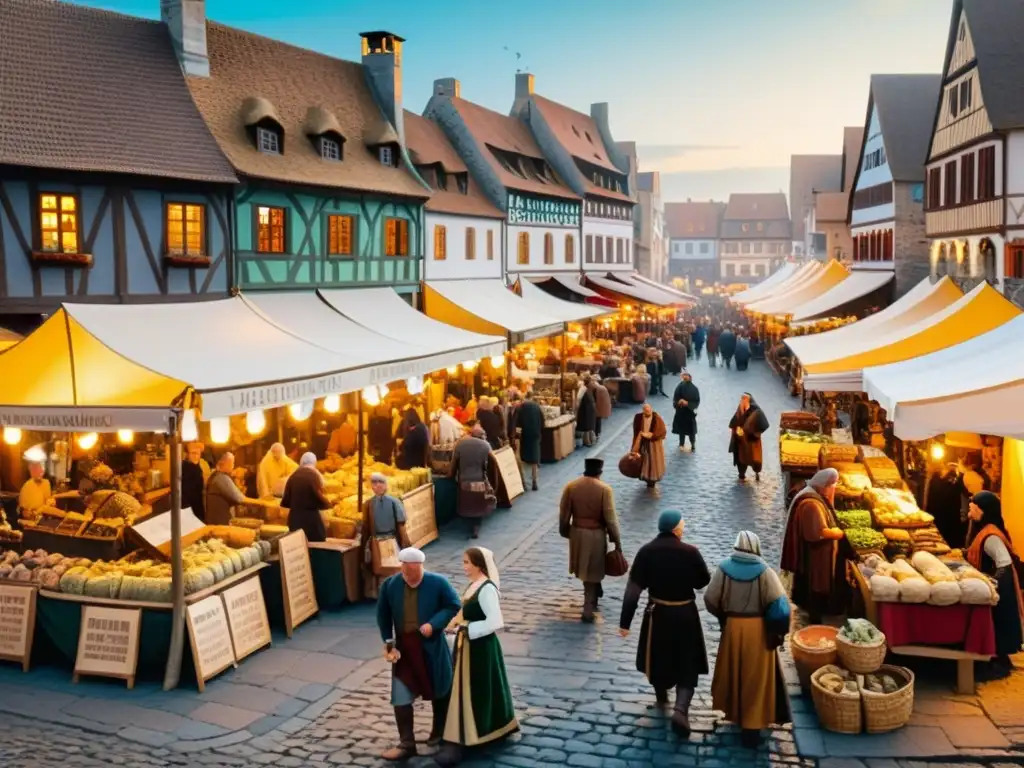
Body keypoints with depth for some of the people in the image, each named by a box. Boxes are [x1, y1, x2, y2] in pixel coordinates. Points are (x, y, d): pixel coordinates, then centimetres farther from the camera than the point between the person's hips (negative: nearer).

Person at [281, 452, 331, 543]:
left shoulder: (293, 476, 4)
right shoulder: (314, 475, -9)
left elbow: (285, 502, 5)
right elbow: (320, 499, -14)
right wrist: (329, 504, 6)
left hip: (295, 519, 5)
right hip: (311, 519, -5)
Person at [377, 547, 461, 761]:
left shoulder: (438, 583, -15)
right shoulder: (389, 585, -9)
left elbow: (454, 606, -6)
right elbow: (383, 616, 3)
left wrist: (433, 624, -19)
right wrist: (389, 642, -2)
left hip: (431, 646, -1)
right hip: (404, 647, 1)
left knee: (439, 691, 16)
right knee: (400, 697, -1)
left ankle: (439, 732, 39)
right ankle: (407, 744, 11)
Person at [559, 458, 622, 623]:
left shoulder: (570, 486, -7)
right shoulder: (605, 489, -16)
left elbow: (564, 515, -1)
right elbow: (611, 519, -14)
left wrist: (565, 532, 15)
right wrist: (617, 542, -5)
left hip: (577, 533, 3)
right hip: (596, 535, -3)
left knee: (585, 569, 24)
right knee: (592, 572, 9)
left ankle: (594, 594, 44)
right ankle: (588, 609, 11)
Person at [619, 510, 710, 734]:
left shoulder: (646, 552, -12)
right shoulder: (690, 552, -16)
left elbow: (633, 589, -13)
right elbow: (703, 582, -2)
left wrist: (625, 622, -9)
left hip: (657, 614, 2)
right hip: (685, 615, -2)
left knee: (658, 659, 23)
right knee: (687, 665, 8)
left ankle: (662, 699, 43)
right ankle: (681, 709, -10)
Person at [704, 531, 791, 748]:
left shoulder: (724, 568, -9)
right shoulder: (764, 571, -15)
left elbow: (710, 600, -3)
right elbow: (779, 604, -17)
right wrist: (776, 633, -5)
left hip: (732, 627, 2)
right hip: (758, 630, -2)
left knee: (733, 672, 21)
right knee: (755, 678, 7)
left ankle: (734, 713, 37)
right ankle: (751, 726, 9)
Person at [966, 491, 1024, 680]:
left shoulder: (990, 535, -25)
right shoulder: (983, 530, 5)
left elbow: (1005, 564, -30)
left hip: (999, 588, -10)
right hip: (994, 585, 10)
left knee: (998, 623, 2)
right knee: (996, 625, 17)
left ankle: (1001, 664, 12)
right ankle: (1000, 660, 28)